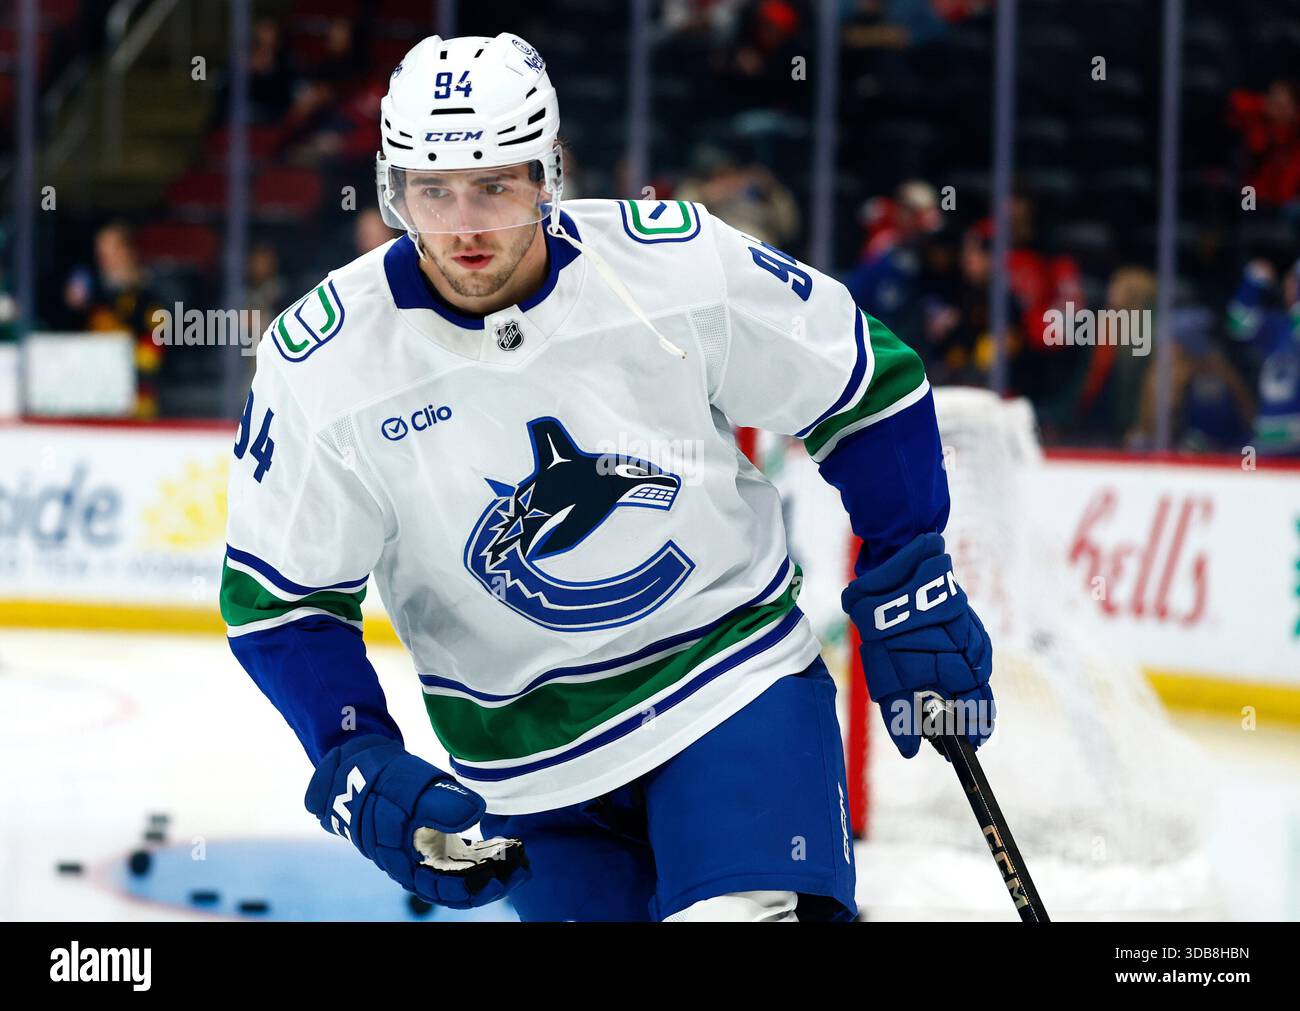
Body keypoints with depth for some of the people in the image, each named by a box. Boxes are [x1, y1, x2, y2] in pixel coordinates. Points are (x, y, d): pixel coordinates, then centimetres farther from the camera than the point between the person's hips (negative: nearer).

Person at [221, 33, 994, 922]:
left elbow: (867, 386, 0)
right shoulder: (321, 364, -14)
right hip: (524, 751, 2)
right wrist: (358, 767, -15)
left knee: (754, 912, -22)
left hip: (737, 668, -1)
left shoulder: (681, 264, -15)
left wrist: (911, 586, 1)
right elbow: (278, 597, -4)